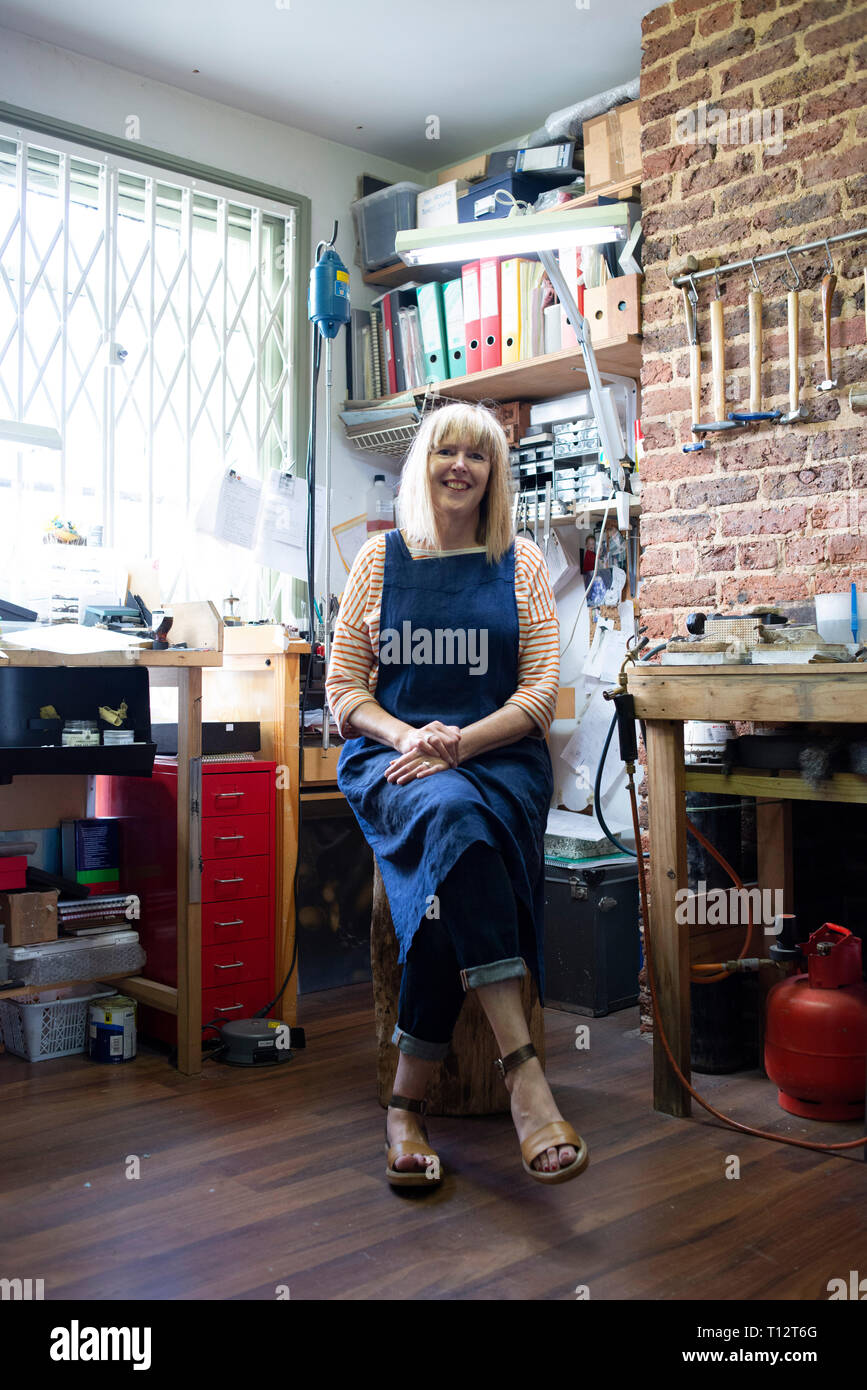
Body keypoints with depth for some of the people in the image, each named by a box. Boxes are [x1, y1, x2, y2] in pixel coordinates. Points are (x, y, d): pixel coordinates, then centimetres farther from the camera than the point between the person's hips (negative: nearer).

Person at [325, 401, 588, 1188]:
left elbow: (541, 693, 3)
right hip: (391, 756, 0)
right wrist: (408, 738, -12)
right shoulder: (381, 558, 12)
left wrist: (460, 743, -14)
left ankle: (408, 1100, -24)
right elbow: (344, 689, 8)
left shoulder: (521, 563, 11)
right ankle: (524, 1073, -38)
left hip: (498, 756, 1)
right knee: (453, 815, -36)